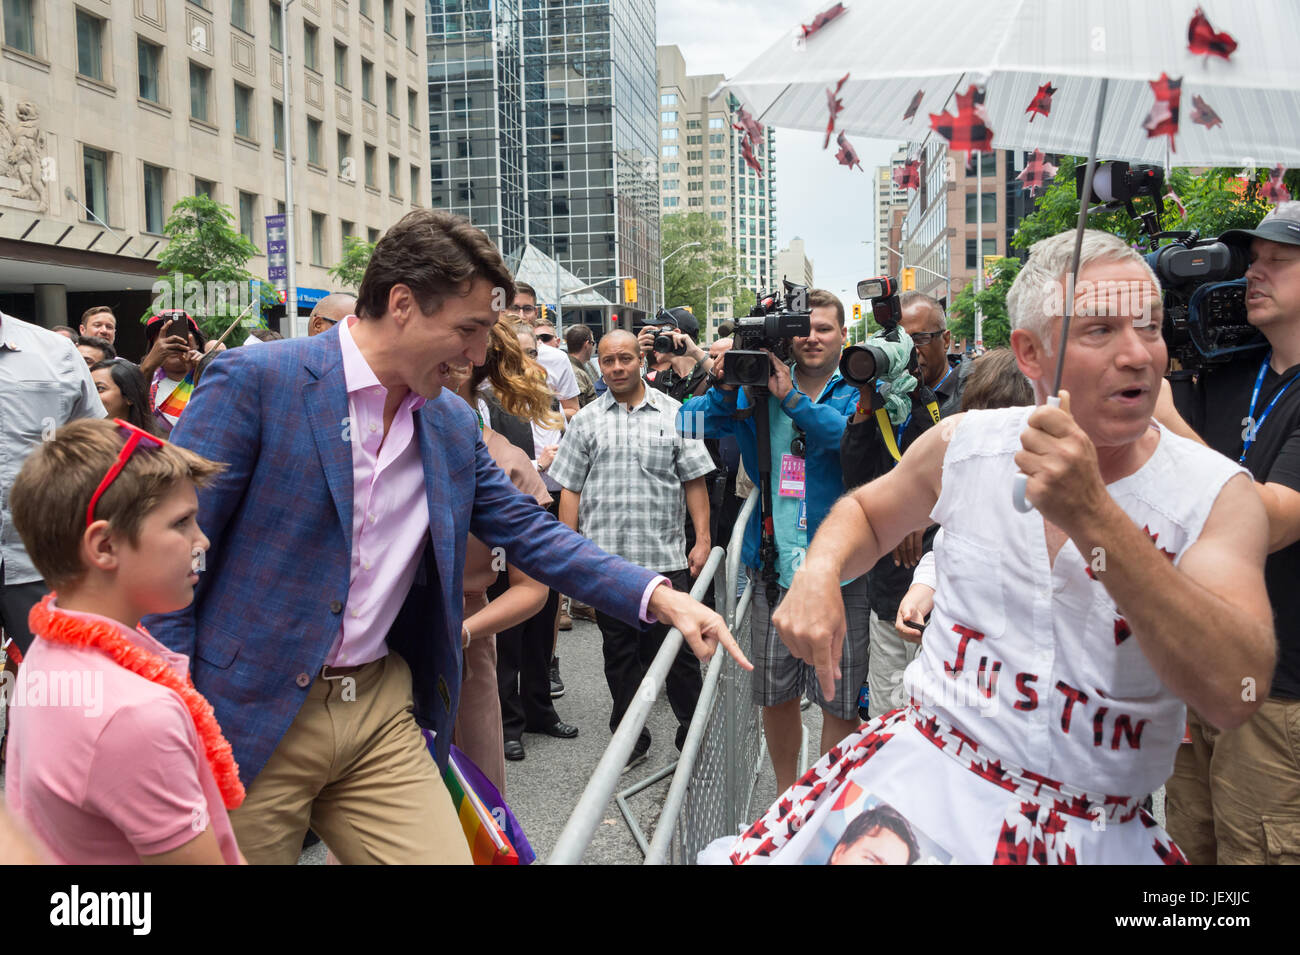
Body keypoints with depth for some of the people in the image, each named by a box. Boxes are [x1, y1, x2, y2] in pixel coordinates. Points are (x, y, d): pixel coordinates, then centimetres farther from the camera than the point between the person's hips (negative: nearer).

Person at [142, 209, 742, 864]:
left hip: (382, 712, 5)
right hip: (252, 713, -4)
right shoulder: (253, 381, -12)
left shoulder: (454, 427, 6)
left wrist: (659, 596, -2)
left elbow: (531, 533, 10)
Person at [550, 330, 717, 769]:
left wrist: (702, 539, -3)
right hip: (606, 556, 2)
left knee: (678, 649, 4)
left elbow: (694, 482, 4)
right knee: (620, 652, 11)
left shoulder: (673, 414, 5)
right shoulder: (586, 421, 8)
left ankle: (694, 734, 20)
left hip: (666, 555, -1)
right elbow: (570, 489, 7)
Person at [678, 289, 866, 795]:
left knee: (840, 703, 6)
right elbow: (690, 424, -1)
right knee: (775, 695, 13)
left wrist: (791, 398, -23)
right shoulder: (759, 388, 8)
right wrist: (726, 386, -16)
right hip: (774, 563, 3)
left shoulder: (860, 392, 2)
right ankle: (786, 795, 34)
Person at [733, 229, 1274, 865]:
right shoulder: (962, 444, -2)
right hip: (922, 782, 1)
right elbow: (868, 512, 18)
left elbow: (1233, 693, -22)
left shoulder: (1218, 493, -9)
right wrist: (820, 571, -5)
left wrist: (1093, 516, -30)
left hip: (1098, 834, -1)